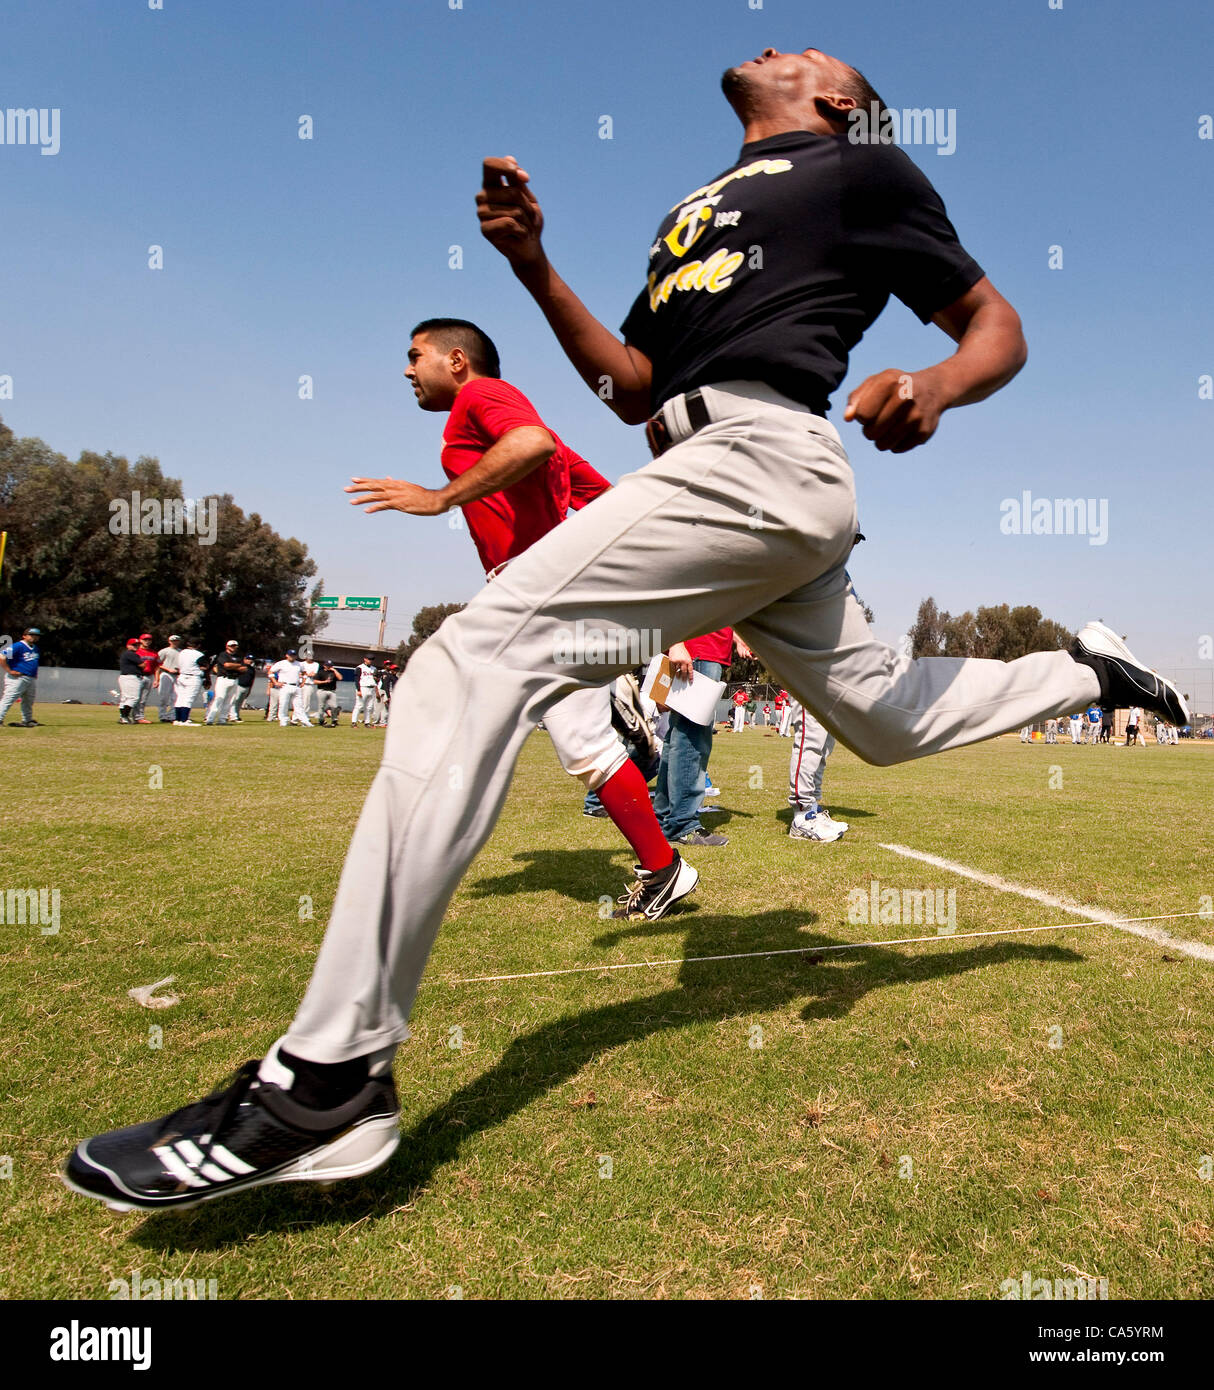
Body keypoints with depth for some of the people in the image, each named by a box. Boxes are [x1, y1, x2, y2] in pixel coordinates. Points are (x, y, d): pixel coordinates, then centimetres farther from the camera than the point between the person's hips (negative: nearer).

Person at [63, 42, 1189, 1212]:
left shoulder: (859, 166, 13)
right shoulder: (692, 213, 34)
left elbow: (996, 326, 9)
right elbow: (631, 386, 26)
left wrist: (933, 390, -14)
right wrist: (534, 266, 15)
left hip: (763, 453, -9)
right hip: (733, 481, 9)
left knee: (480, 656, -21)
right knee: (890, 723, 16)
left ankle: (329, 1077, -23)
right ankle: (1084, 672, 38)